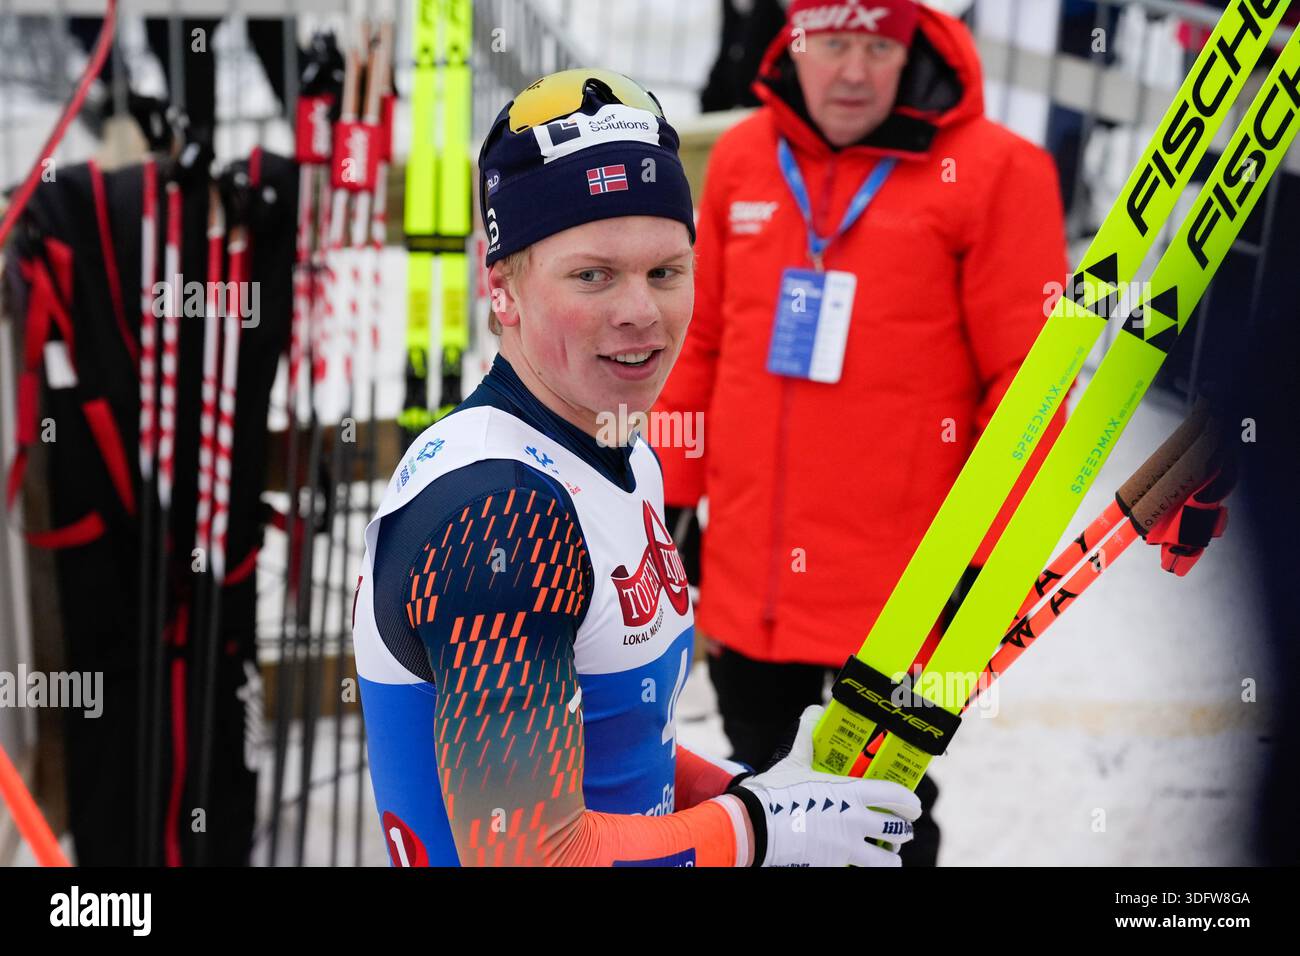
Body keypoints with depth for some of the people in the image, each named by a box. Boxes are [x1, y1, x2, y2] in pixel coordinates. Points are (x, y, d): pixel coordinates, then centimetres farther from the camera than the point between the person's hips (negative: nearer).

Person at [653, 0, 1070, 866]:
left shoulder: (991, 171, -12)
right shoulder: (742, 155, 4)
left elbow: (1027, 379, -11)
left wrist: (988, 560, -11)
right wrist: (671, 498, 13)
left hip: (899, 590, -5)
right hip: (746, 578, 5)